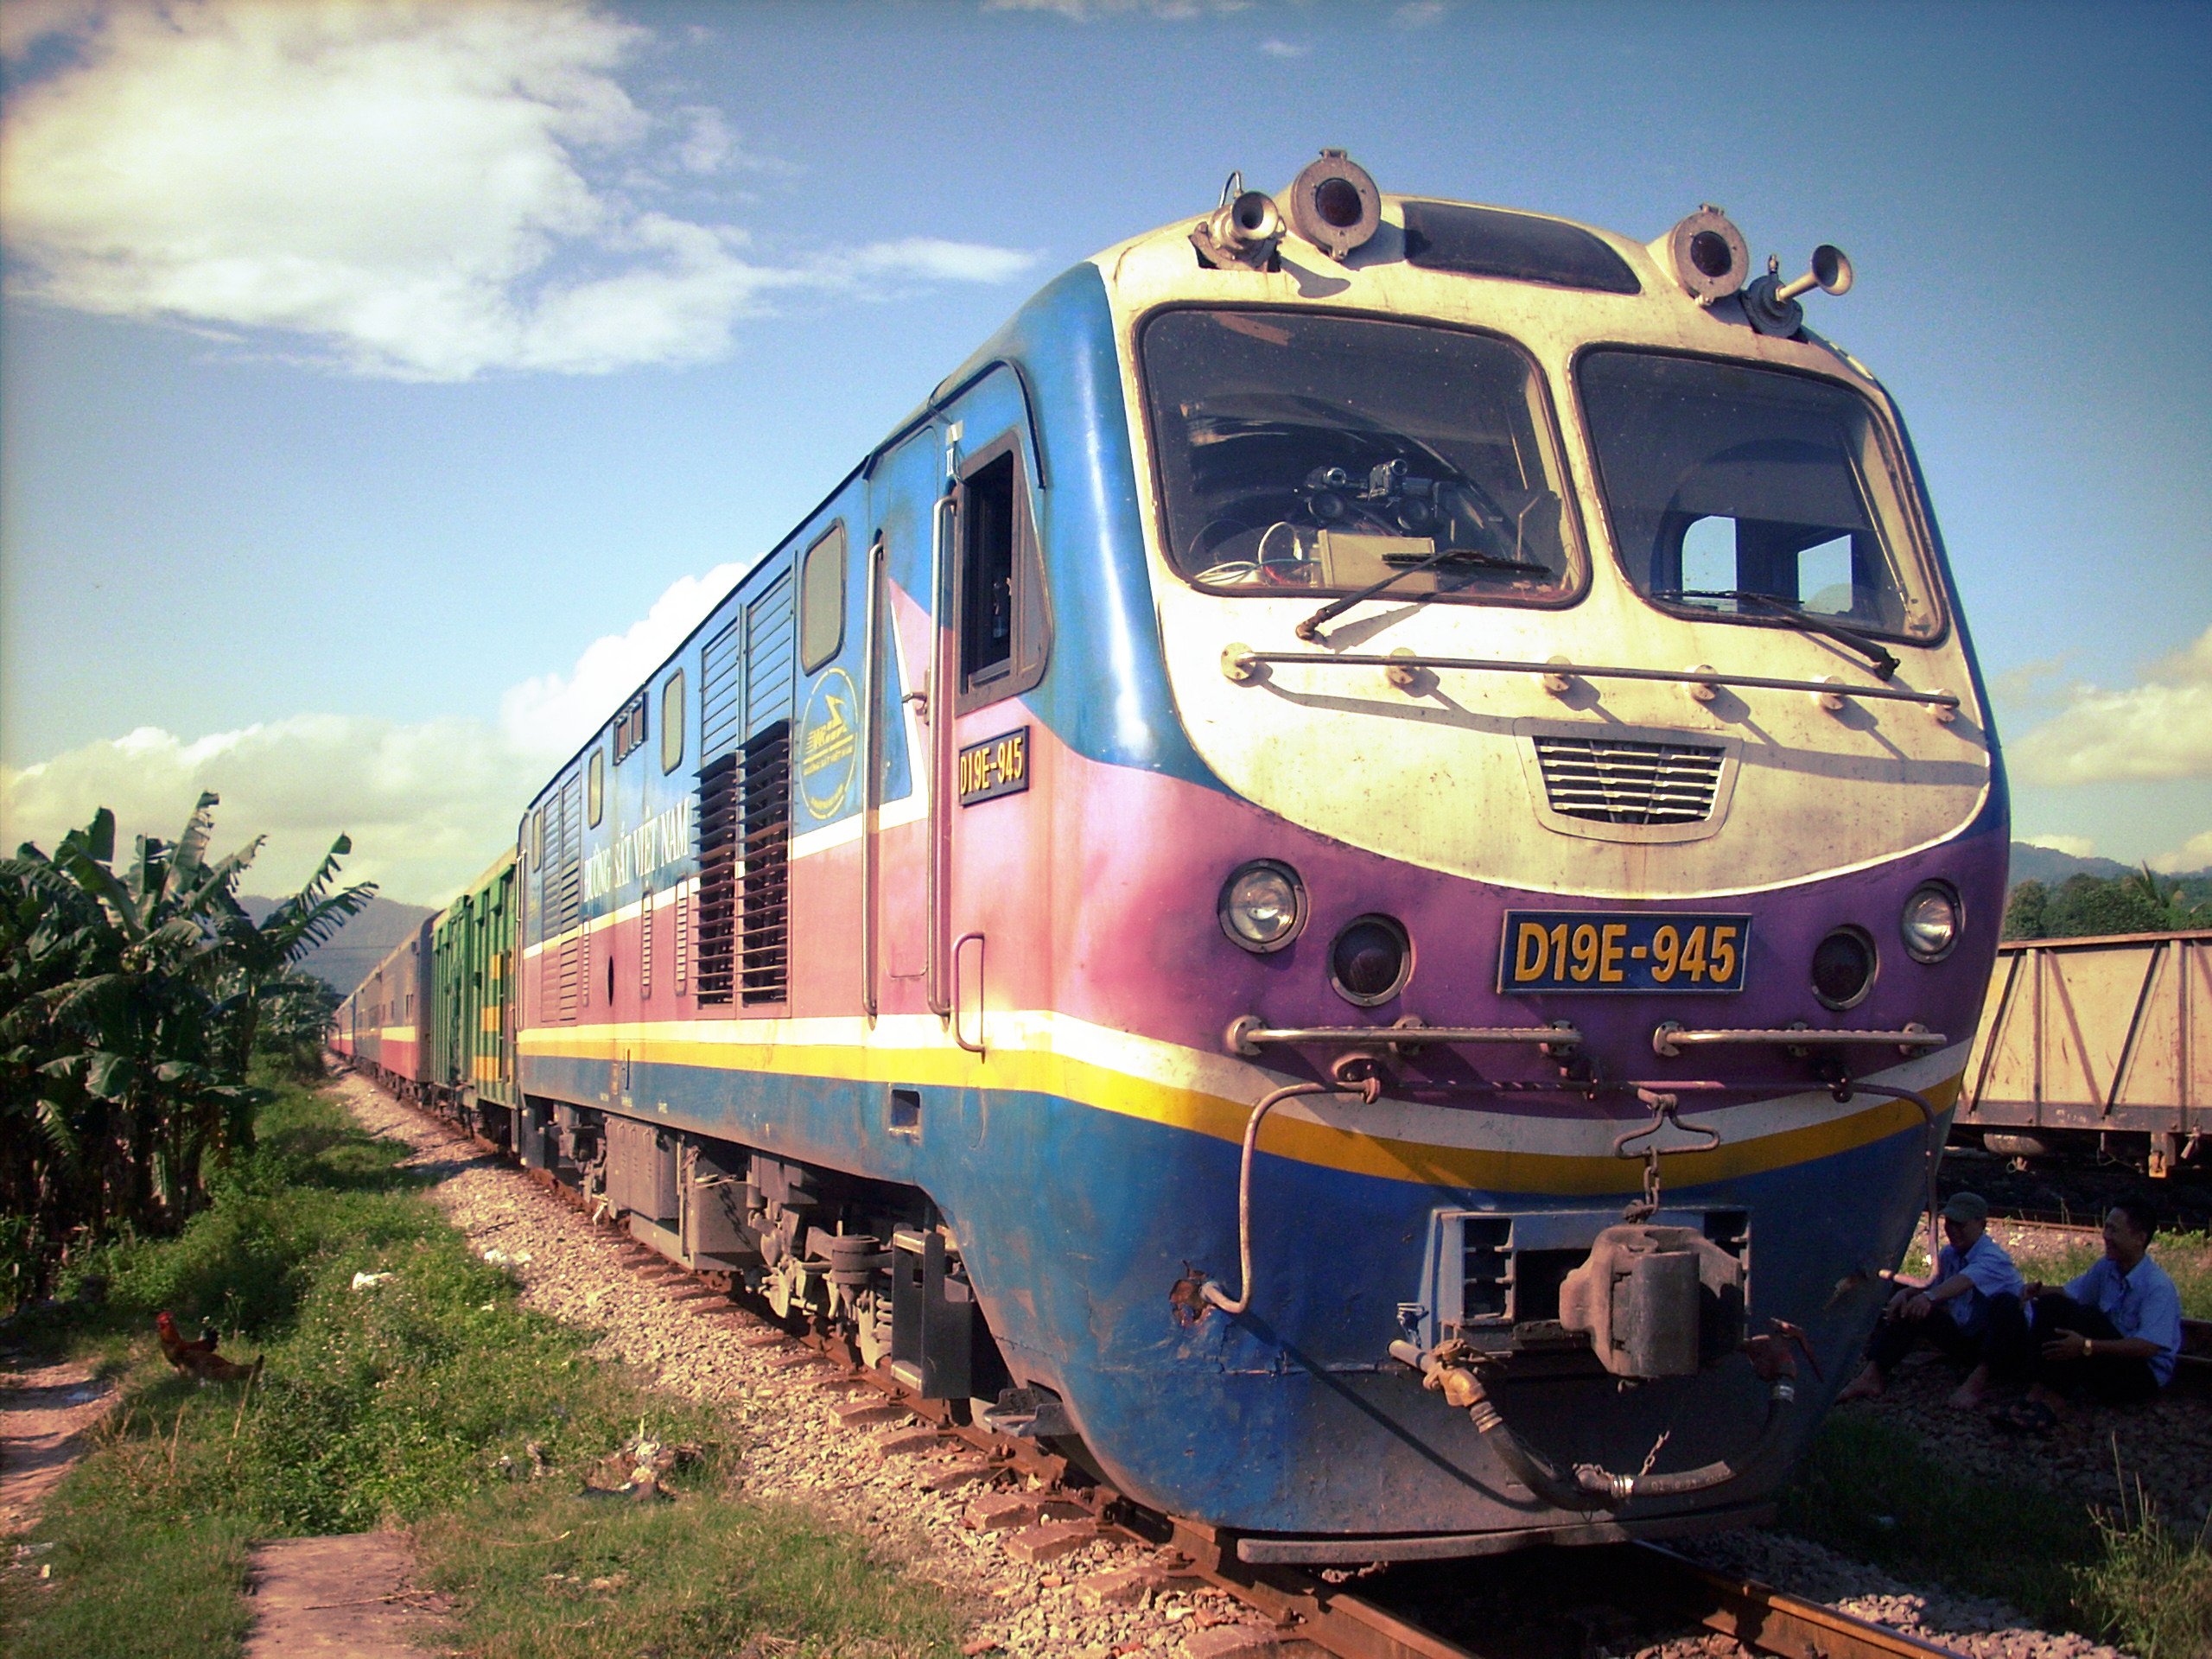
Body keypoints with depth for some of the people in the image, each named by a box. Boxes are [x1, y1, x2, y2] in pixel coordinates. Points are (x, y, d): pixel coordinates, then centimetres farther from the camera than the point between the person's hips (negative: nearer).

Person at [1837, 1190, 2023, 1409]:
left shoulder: (1993, 1257, -20)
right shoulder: (1948, 1254, 4)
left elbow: (1965, 1281, -40)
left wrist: (1930, 1297, -59)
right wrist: (1906, 1293, -16)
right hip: (1964, 1339, 7)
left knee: (2006, 1302, -36)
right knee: (1909, 1307, -8)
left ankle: (1978, 1380, -47)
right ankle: (1872, 1376, -20)